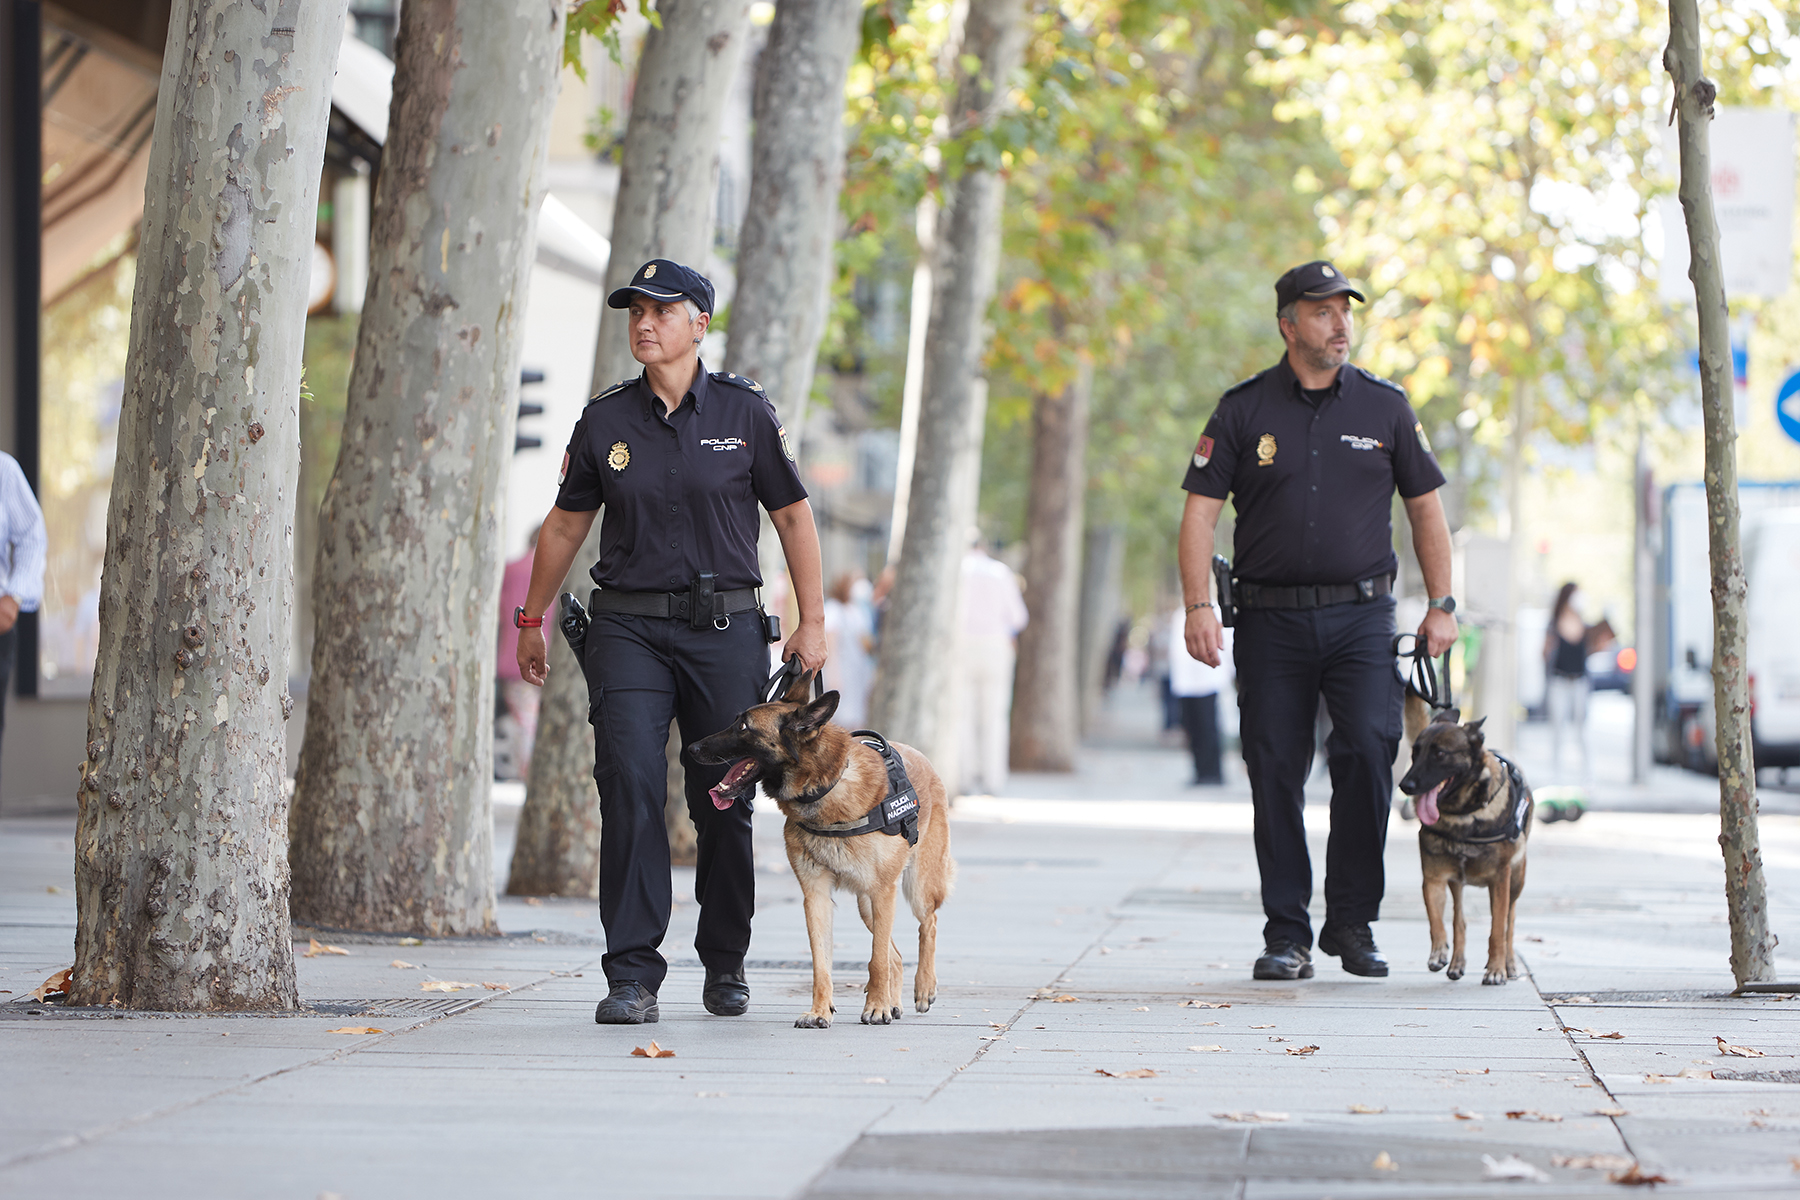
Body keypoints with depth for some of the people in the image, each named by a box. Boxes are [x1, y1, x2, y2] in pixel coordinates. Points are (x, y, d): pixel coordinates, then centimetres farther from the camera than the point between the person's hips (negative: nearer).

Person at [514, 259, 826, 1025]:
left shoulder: (745, 412, 1)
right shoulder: (605, 421, 5)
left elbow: (793, 515, 7)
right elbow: (565, 524, 15)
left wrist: (813, 622, 3)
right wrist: (531, 621, 18)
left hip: (725, 627, 0)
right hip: (629, 629, 0)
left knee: (724, 802, 4)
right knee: (630, 789, -12)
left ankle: (725, 964, 22)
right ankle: (632, 975, -11)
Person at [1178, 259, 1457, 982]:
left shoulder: (1383, 407, 7)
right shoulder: (1244, 410, 4)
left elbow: (1426, 508, 13)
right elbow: (1200, 511, 1)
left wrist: (1441, 607, 8)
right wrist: (1198, 608, -9)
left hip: (1361, 616, 0)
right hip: (1271, 620, 0)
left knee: (1369, 748, -16)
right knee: (1275, 772, -1)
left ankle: (1352, 922, -3)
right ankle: (1286, 935, 8)